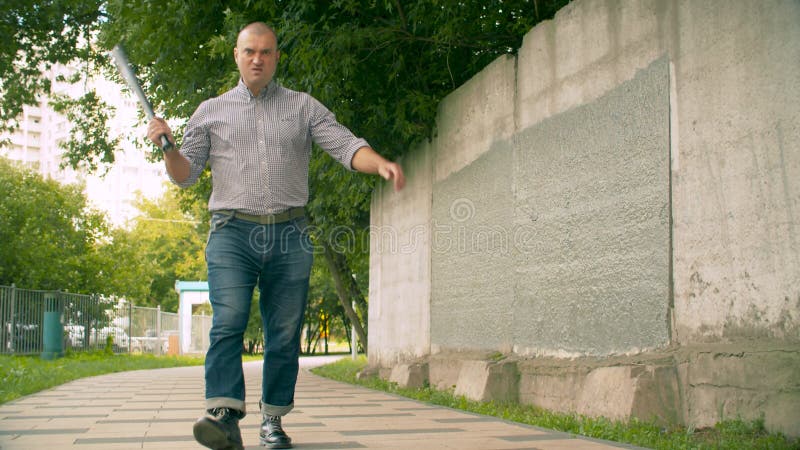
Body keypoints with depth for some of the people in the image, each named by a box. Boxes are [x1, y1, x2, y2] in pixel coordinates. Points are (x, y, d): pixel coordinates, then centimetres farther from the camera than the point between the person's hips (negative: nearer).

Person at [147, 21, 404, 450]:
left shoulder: (304, 106, 14)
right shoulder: (210, 111, 16)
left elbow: (346, 145, 3)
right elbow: (185, 174, 16)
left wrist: (381, 164, -17)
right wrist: (168, 147, -5)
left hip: (290, 237, 1)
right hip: (232, 232, -1)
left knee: (285, 334, 1)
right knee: (228, 324, -17)